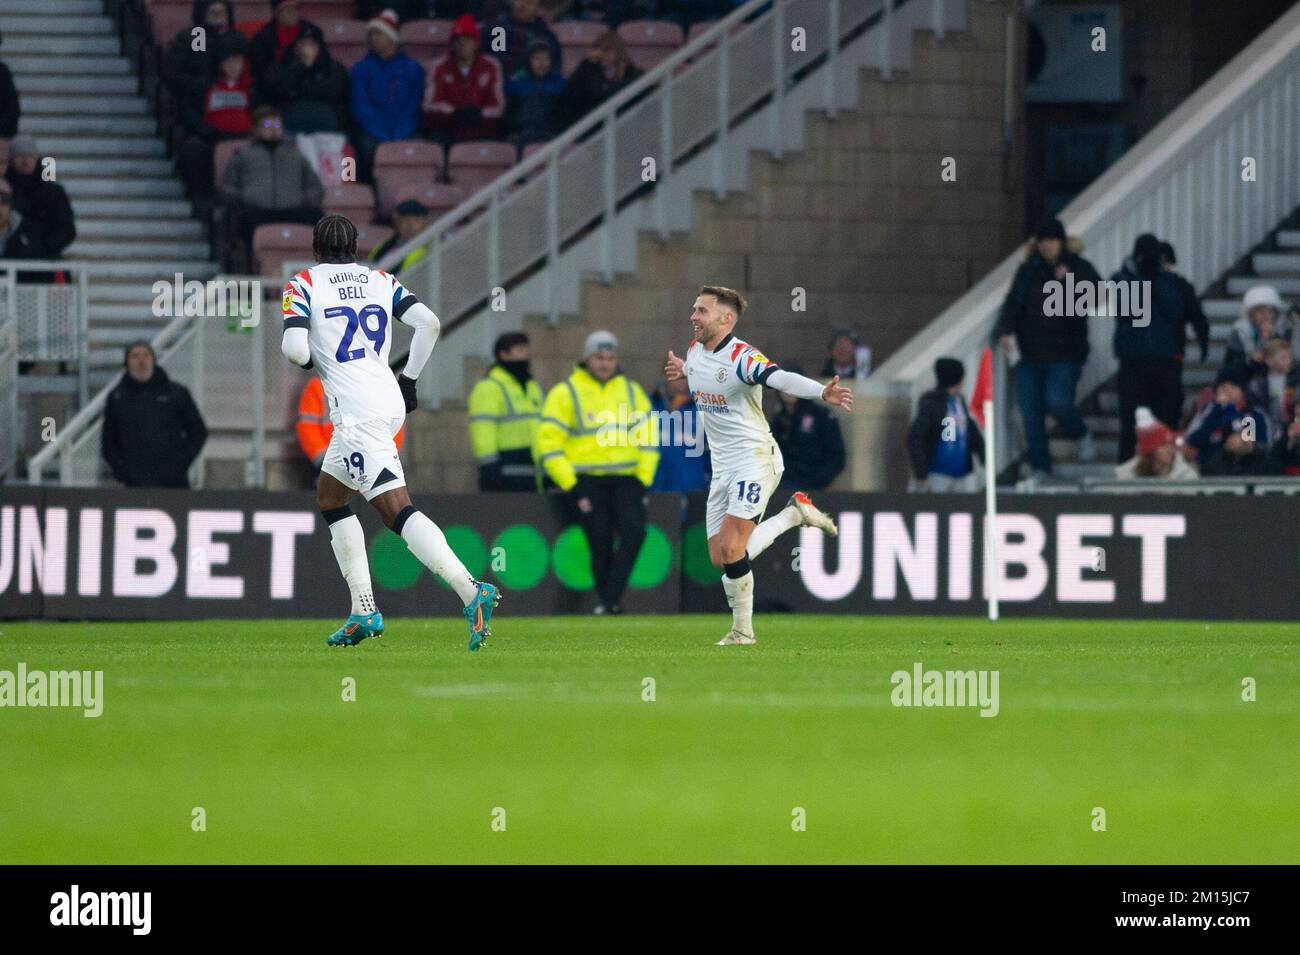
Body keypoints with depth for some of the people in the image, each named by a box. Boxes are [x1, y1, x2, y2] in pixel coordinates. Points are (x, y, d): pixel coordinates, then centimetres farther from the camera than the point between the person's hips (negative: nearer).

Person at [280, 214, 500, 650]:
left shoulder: (303, 285, 1)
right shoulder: (382, 281, 15)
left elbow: (294, 349, -10)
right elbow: (429, 322, 3)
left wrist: (310, 359, 13)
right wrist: (408, 379, 14)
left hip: (357, 412, -7)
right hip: (388, 399, 7)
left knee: (397, 511, -15)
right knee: (329, 497, 23)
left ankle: (471, 591, -34)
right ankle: (364, 612, 19)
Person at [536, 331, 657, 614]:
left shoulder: (632, 391, 14)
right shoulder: (565, 394, 2)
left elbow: (648, 438, 15)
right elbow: (550, 444, -2)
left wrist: (643, 481, 4)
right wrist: (572, 488, -9)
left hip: (626, 481, 2)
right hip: (586, 481, -2)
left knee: (634, 532, -19)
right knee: (601, 544, -7)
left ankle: (611, 598, -18)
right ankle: (606, 602, 4)